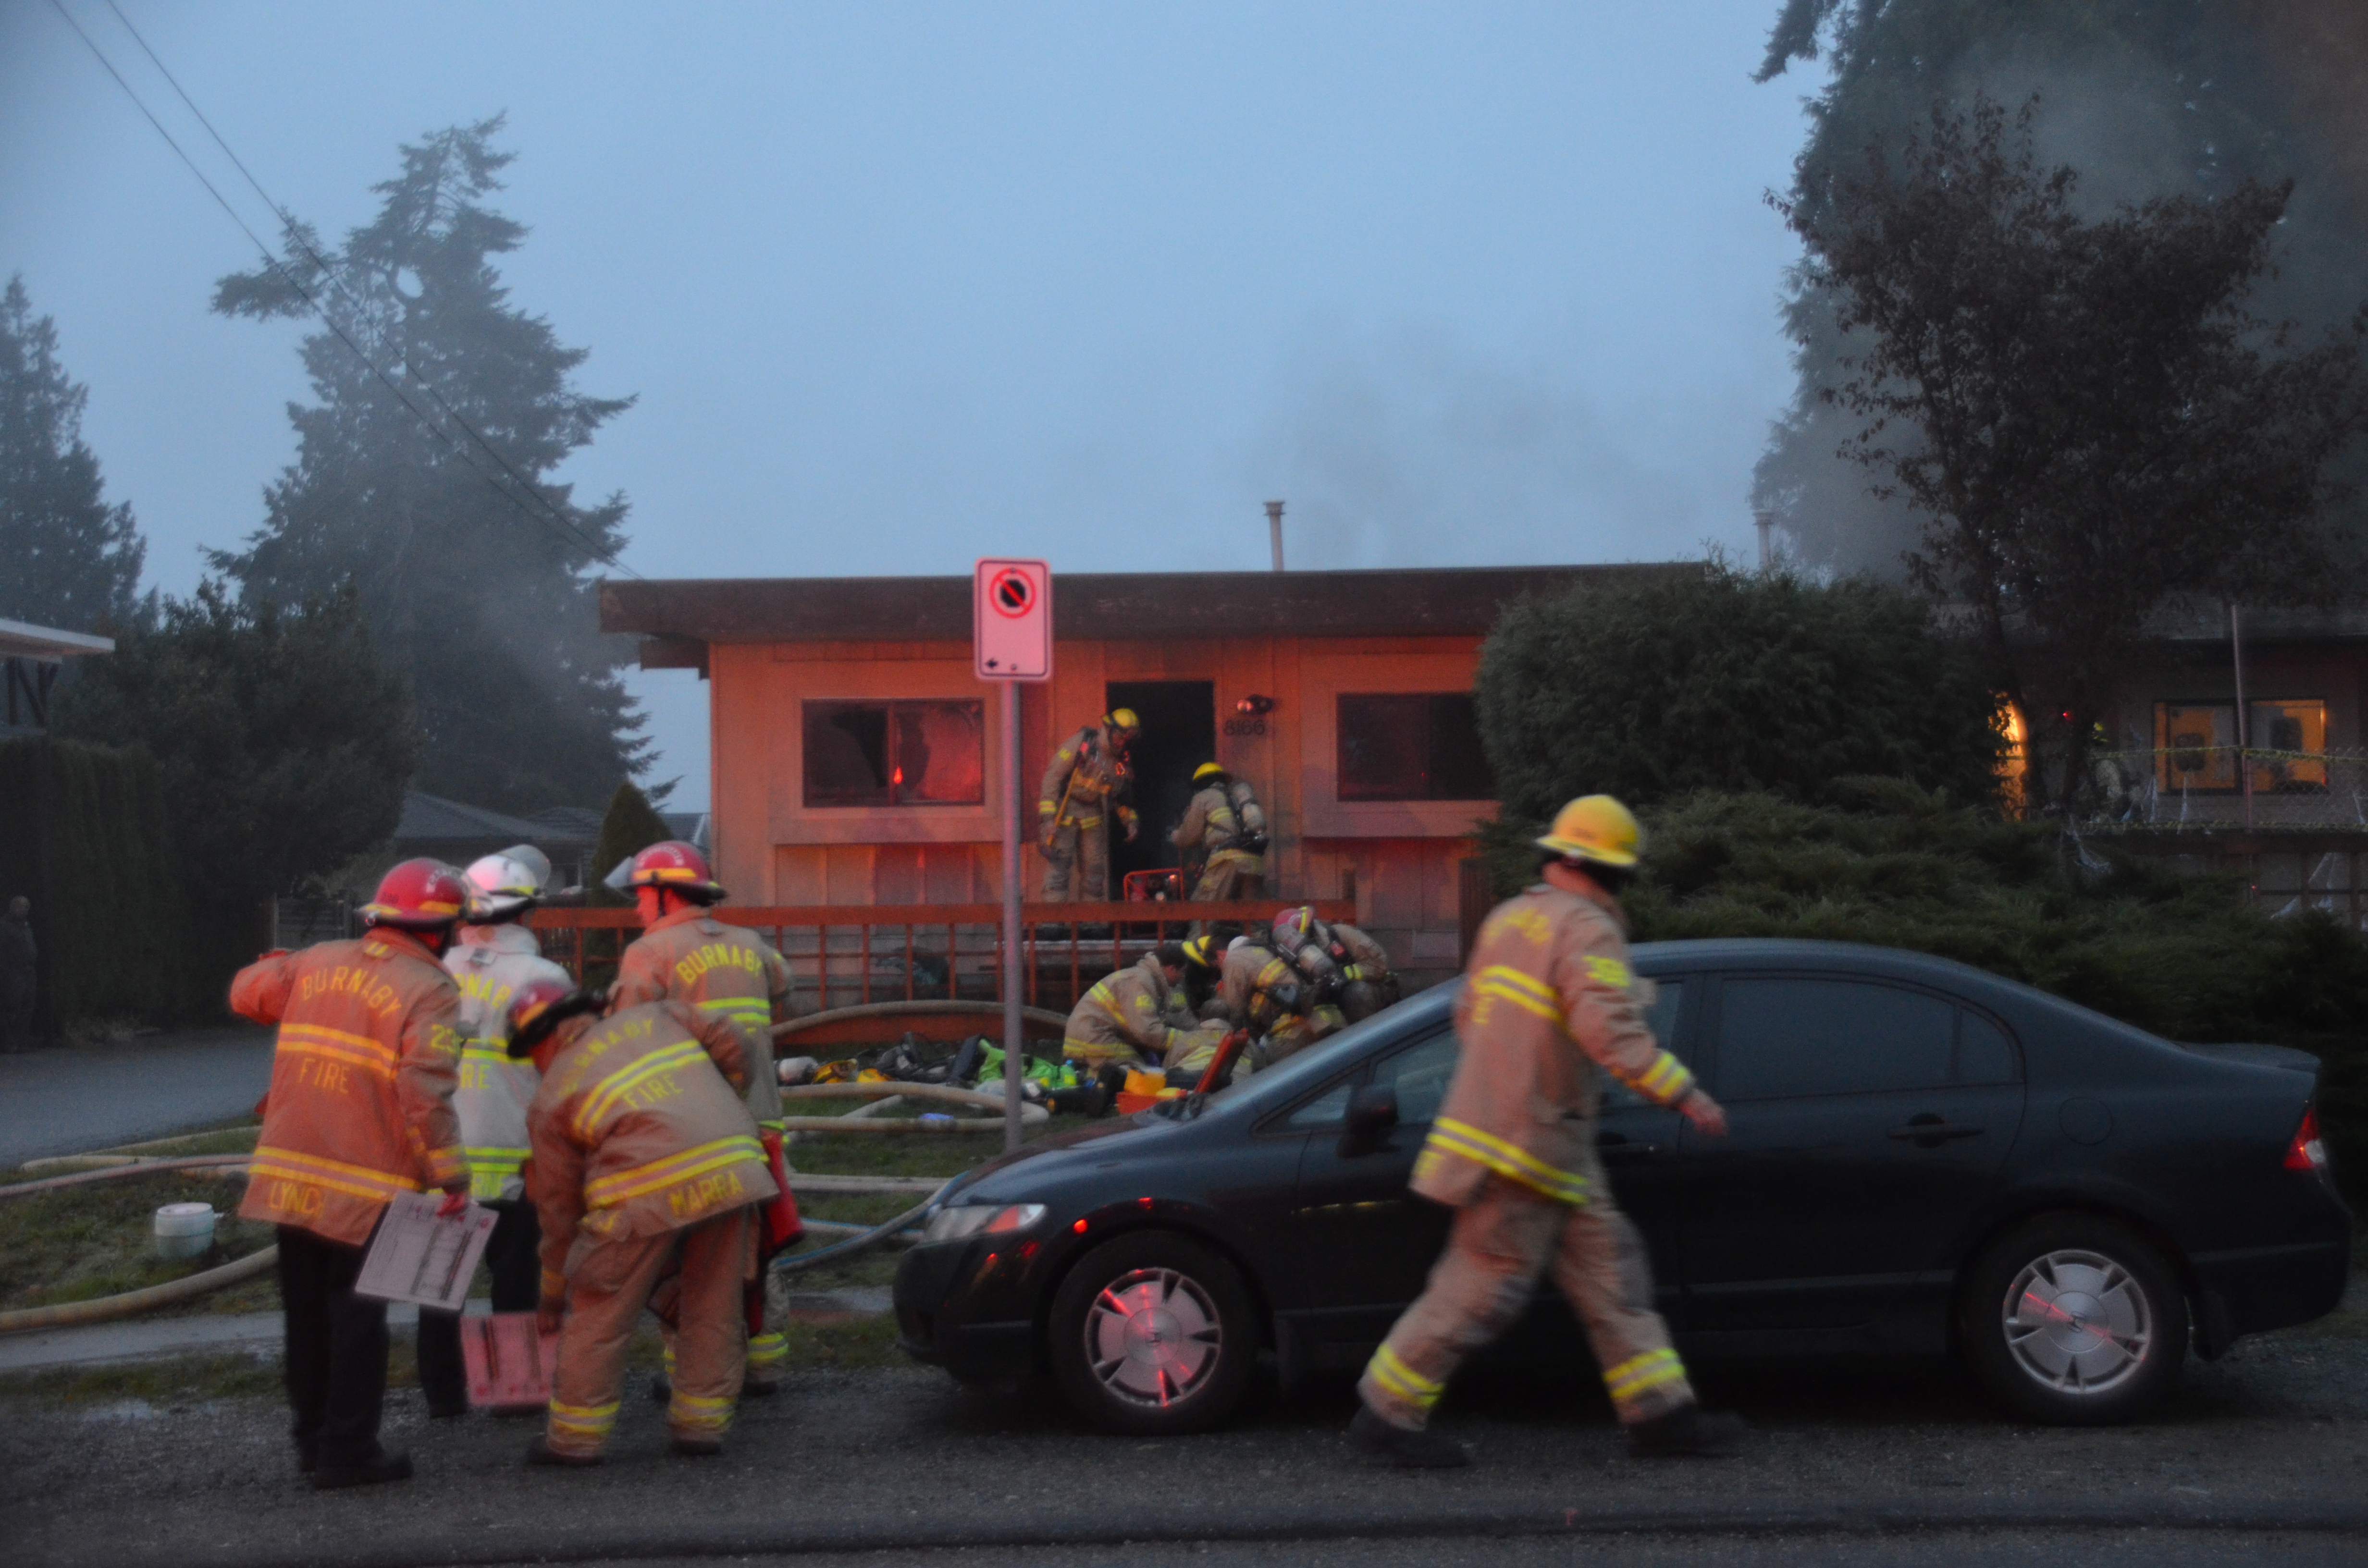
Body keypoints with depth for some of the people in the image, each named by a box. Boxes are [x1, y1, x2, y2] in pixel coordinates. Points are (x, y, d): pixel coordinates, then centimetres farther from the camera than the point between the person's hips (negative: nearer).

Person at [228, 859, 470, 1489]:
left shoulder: (318, 963, 7)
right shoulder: (429, 992, -11)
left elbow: (247, 991, 20)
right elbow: (425, 1093, -21)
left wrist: (278, 965, 39)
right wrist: (451, 1174, -18)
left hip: (288, 1176, 6)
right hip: (365, 1188, -6)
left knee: (308, 1312, 16)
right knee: (357, 1317, 3)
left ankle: (313, 1438, 27)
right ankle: (347, 1452, 5)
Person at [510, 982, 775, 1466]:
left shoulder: (550, 1100, 13)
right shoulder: (653, 1018, 21)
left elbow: (560, 1209, 16)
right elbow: (728, 1041, 12)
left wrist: (553, 1298, 27)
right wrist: (730, 1112, 29)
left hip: (651, 1194, -4)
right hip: (734, 1168, 4)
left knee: (600, 1314, 10)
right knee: (714, 1308, 17)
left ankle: (576, 1435, 15)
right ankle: (702, 1422, 21)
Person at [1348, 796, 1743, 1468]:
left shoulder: (1509, 918, 11)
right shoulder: (1587, 930, -15)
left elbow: (1467, 1016, 17)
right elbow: (1609, 1028, -29)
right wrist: (1682, 1092, -25)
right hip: (1526, 1139, -10)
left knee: (1609, 1269, 11)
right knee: (1484, 1286, -3)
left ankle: (1660, 1412, 14)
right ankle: (1388, 1414, 5)